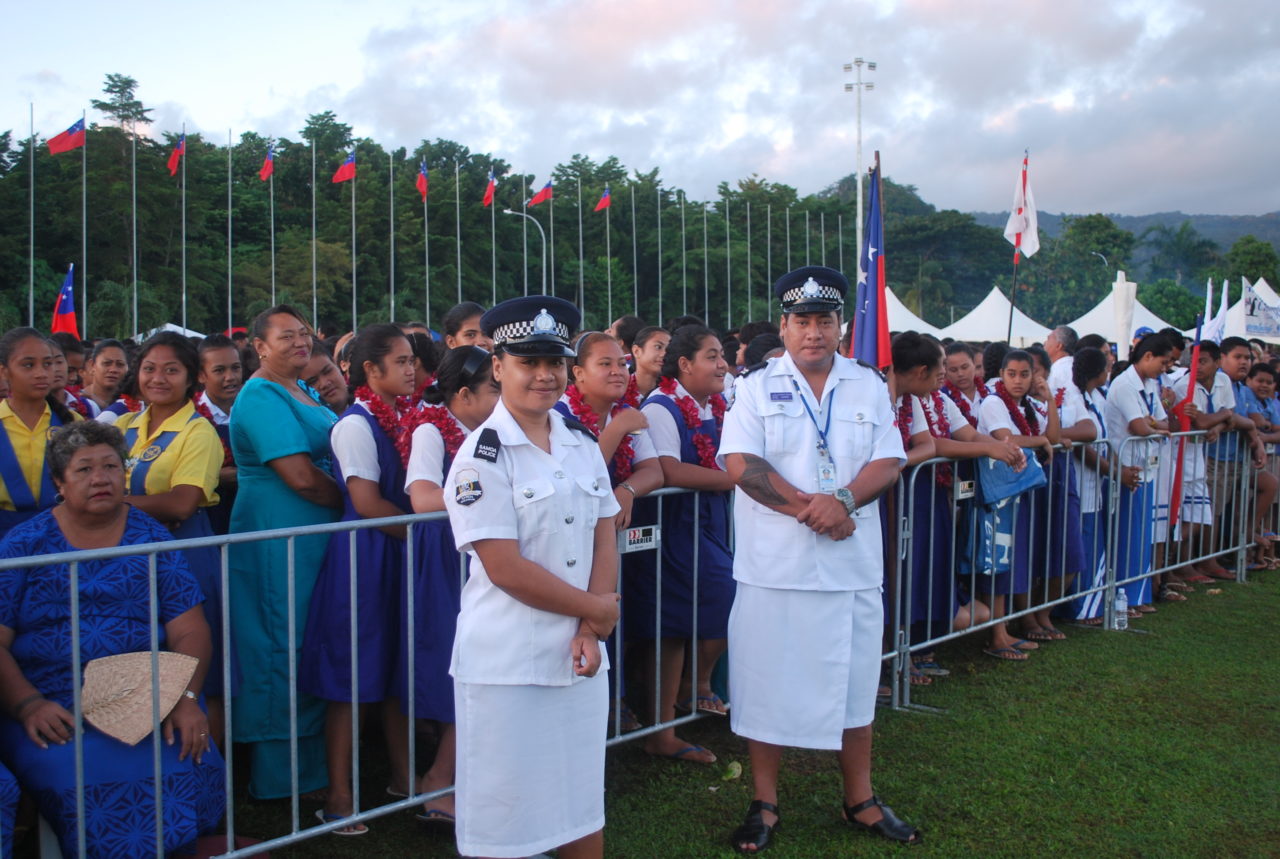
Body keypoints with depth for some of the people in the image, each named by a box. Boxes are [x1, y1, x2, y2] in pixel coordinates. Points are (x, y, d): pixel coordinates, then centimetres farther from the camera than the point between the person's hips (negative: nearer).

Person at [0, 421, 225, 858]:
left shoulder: (151, 538, 10)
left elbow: (189, 631, 3)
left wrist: (187, 699, -14)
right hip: (52, 707, -1)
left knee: (192, 772, -26)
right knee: (86, 787, -30)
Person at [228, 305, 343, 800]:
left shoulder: (304, 392, 16)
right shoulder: (261, 397, -15)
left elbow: (329, 453, 24)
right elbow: (302, 477, -22)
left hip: (315, 539, 10)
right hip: (279, 541, -10)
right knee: (285, 652, -2)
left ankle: (311, 764, 29)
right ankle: (281, 778, 10)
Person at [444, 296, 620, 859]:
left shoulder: (583, 446, 9)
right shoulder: (482, 457, -10)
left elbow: (604, 540, 6)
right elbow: (505, 568, -15)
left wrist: (590, 631, -7)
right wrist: (596, 608, -7)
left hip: (580, 655, 6)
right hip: (506, 664, -5)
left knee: (584, 810, 16)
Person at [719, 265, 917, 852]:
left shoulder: (870, 387, 9)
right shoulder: (757, 388, 2)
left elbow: (888, 462, 0)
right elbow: (740, 464, -10)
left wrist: (843, 500, -19)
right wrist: (812, 510, -16)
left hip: (851, 566, 2)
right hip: (773, 565, -2)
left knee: (854, 684, 12)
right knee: (767, 686, 5)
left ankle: (860, 801, 28)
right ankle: (764, 804, 20)